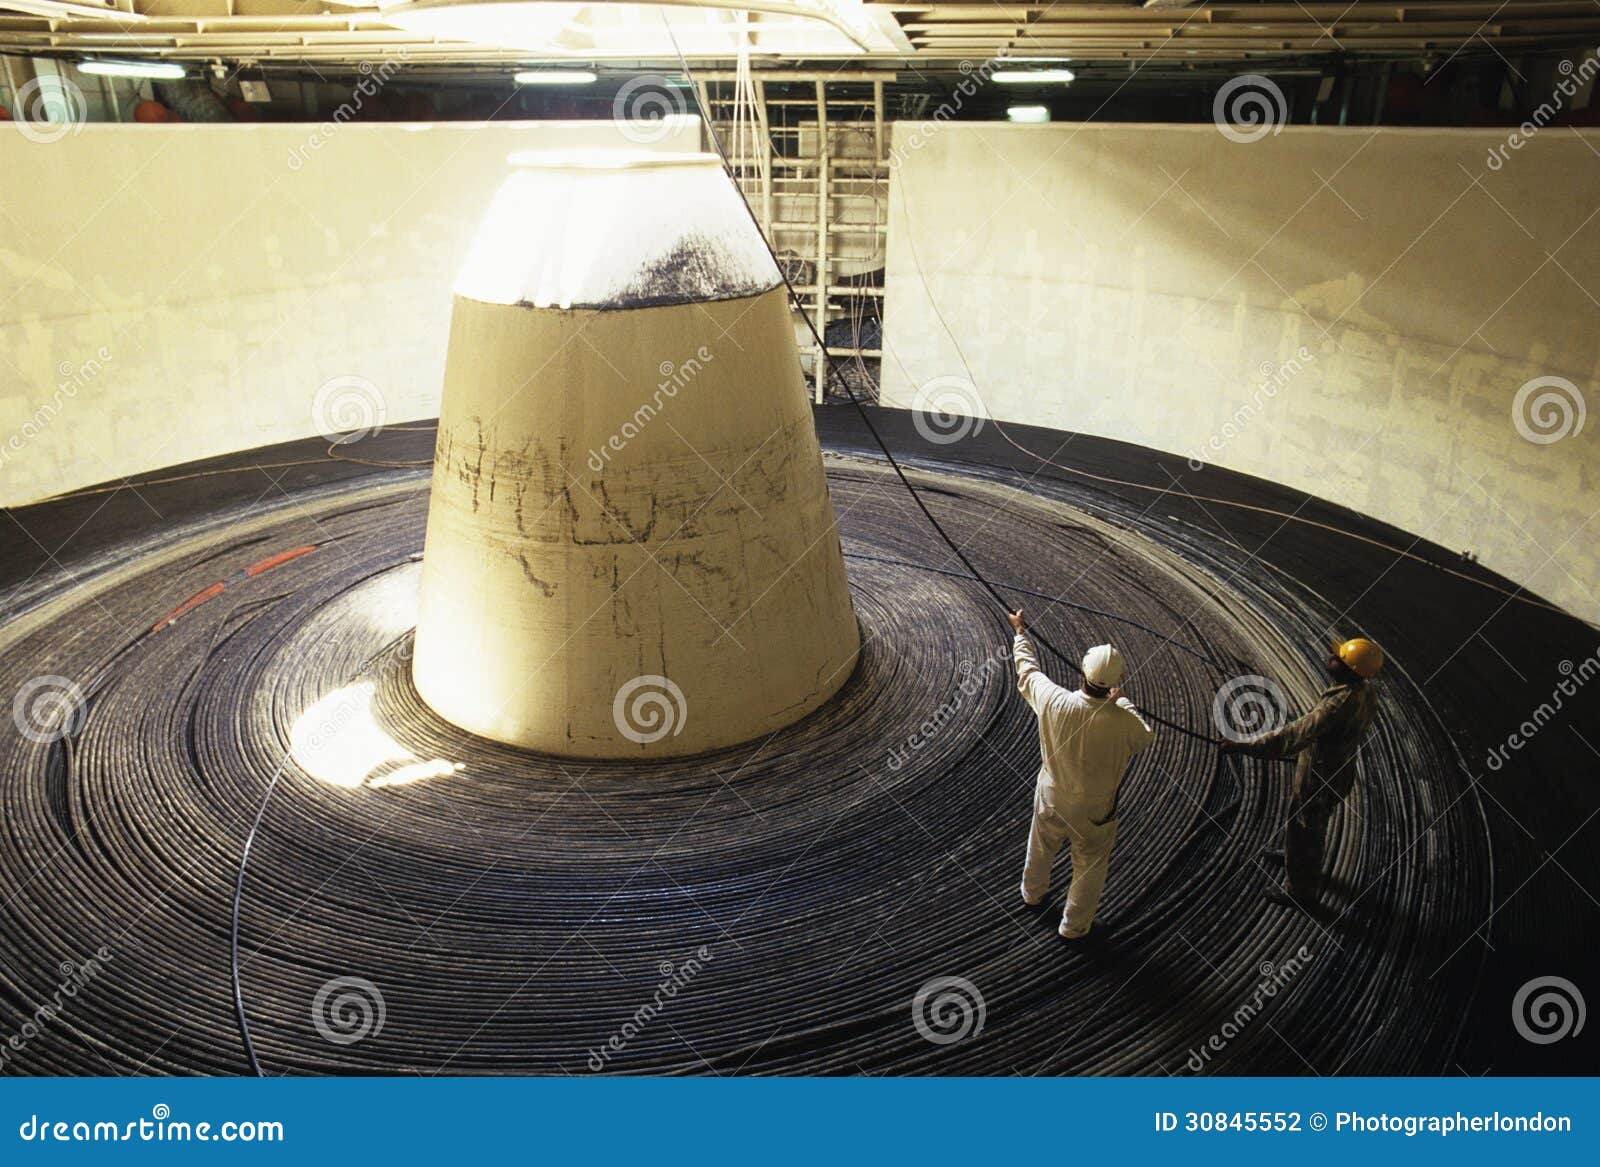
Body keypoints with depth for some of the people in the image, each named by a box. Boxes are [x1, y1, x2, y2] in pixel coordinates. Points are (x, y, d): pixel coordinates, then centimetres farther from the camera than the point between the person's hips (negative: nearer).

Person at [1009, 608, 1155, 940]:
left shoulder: (1054, 701, -28)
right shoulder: (1124, 722, -32)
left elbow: (1028, 670, -7)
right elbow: (1147, 736, -6)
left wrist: (1020, 632, 9)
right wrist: (1121, 700, 7)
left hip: (1051, 798, 3)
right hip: (1093, 812, -2)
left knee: (1041, 848, 31)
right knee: (1090, 868, 23)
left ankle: (1032, 893, 58)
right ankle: (1073, 925, 42)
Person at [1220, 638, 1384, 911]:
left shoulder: (1340, 704, -38)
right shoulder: (1367, 689, -9)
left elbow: (1295, 736, -45)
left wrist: (1244, 746, -45)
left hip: (1318, 780, -9)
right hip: (1336, 767, 9)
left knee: (1304, 830, 14)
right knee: (1298, 817, 32)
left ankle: (1301, 893, 35)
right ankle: (1293, 856, 59)